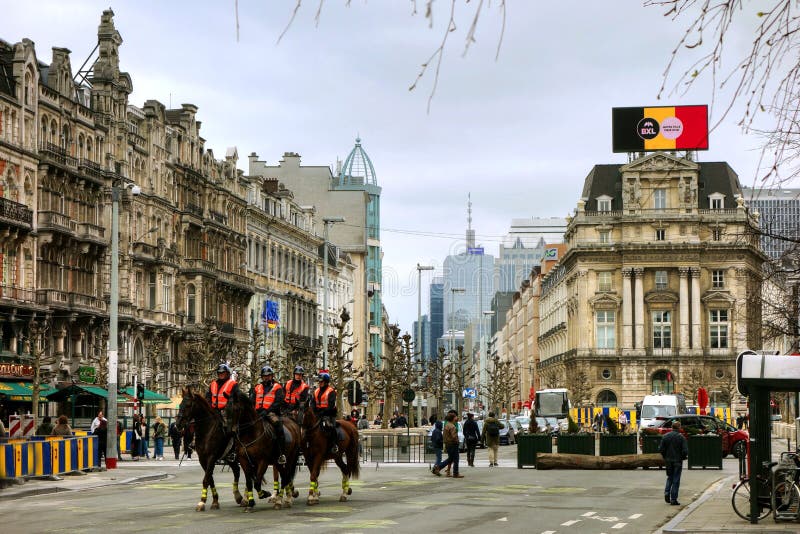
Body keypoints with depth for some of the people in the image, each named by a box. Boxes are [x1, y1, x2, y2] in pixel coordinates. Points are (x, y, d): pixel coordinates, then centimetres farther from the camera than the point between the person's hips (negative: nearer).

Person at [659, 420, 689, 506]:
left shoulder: (666, 436, -1)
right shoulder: (681, 437, -12)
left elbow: (661, 449, 0)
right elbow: (685, 451, -16)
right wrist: (683, 457, 5)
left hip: (668, 461, 3)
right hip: (677, 461, -3)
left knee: (669, 478, 21)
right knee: (676, 480, 3)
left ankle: (667, 492, 1)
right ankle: (673, 499, 2)